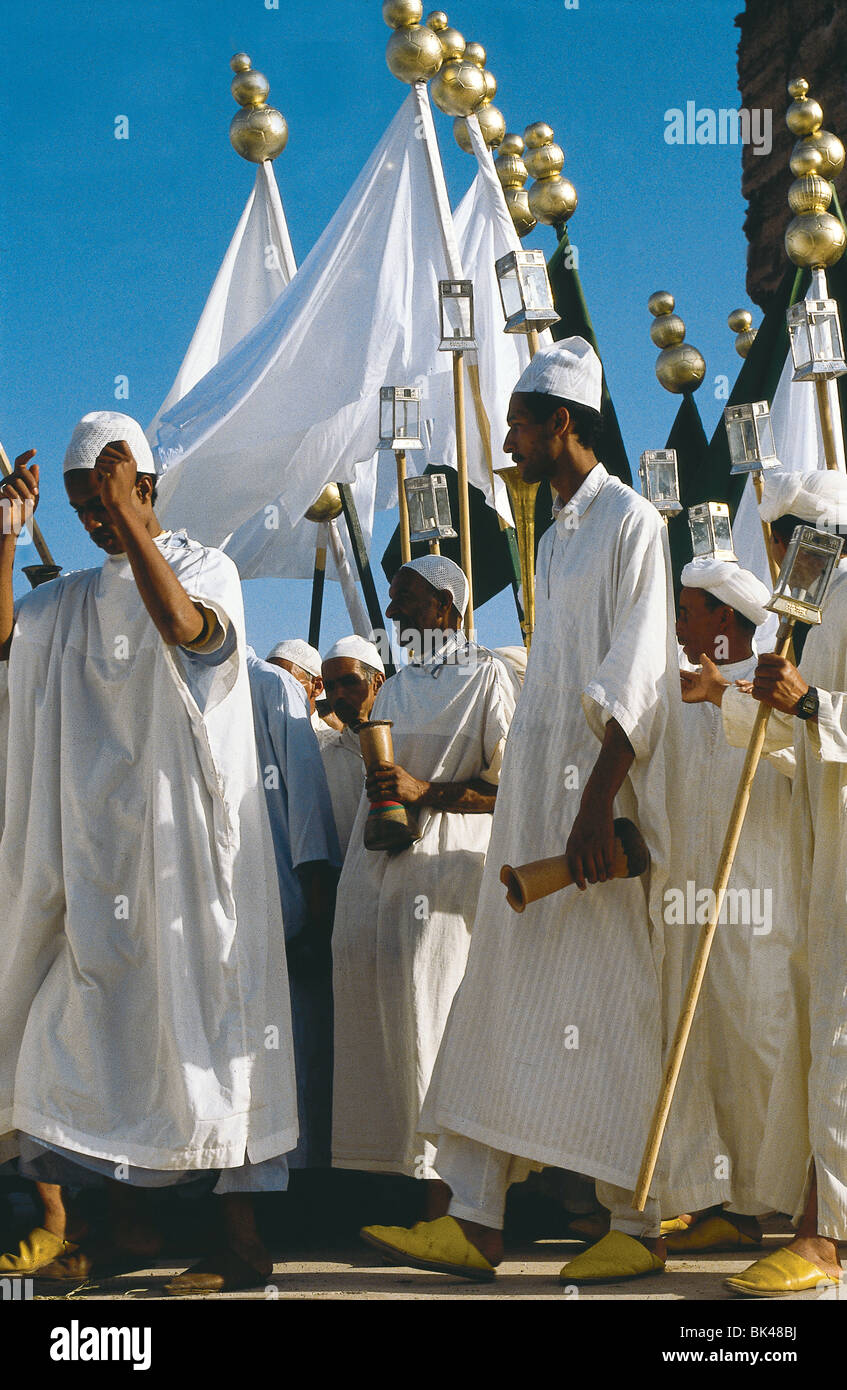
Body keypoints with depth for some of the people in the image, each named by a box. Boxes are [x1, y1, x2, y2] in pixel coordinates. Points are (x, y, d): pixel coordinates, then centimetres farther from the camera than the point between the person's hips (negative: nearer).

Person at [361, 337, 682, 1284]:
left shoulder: (631, 522, -6)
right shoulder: (554, 536, 19)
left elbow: (636, 681, -15)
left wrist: (596, 805, -21)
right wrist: (528, 805, 18)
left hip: (598, 797, -8)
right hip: (533, 797, 9)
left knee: (611, 1005, -3)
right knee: (501, 993, 4)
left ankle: (638, 1225, 8)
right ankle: (475, 1220, 8)